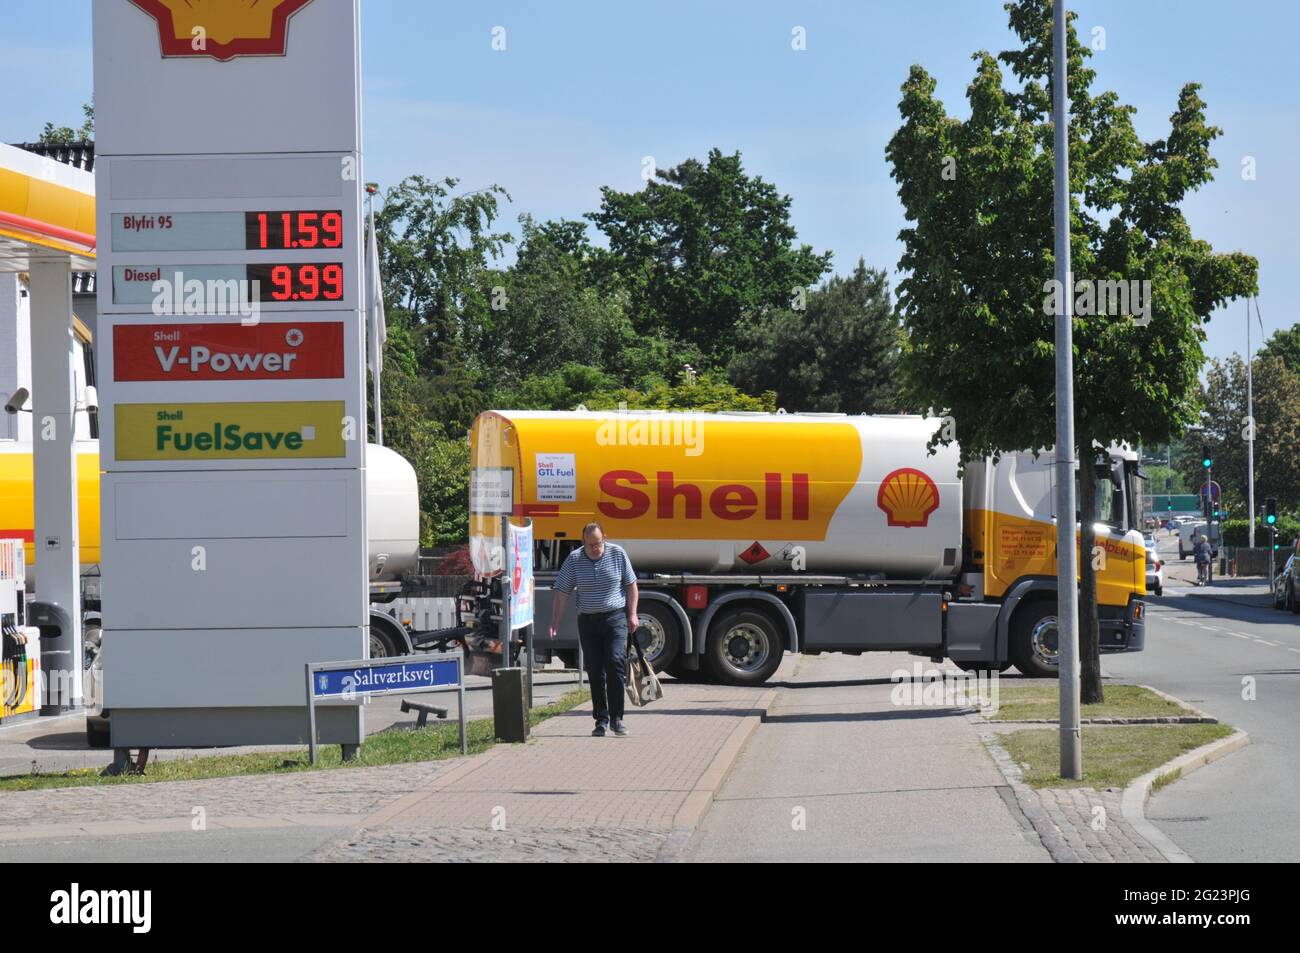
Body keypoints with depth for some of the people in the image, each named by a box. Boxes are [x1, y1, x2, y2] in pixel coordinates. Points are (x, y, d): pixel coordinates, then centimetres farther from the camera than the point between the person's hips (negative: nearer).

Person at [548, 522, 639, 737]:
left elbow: (631, 584, 6)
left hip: (615, 617, -2)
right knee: (595, 672, 3)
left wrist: (632, 614, 0)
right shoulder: (574, 559, 0)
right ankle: (601, 720, 11)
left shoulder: (617, 553, 0)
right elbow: (562, 592, 2)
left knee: (615, 662, -15)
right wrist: (555, 623, -4)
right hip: (588, 621, 2)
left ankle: (616, 717, -10)